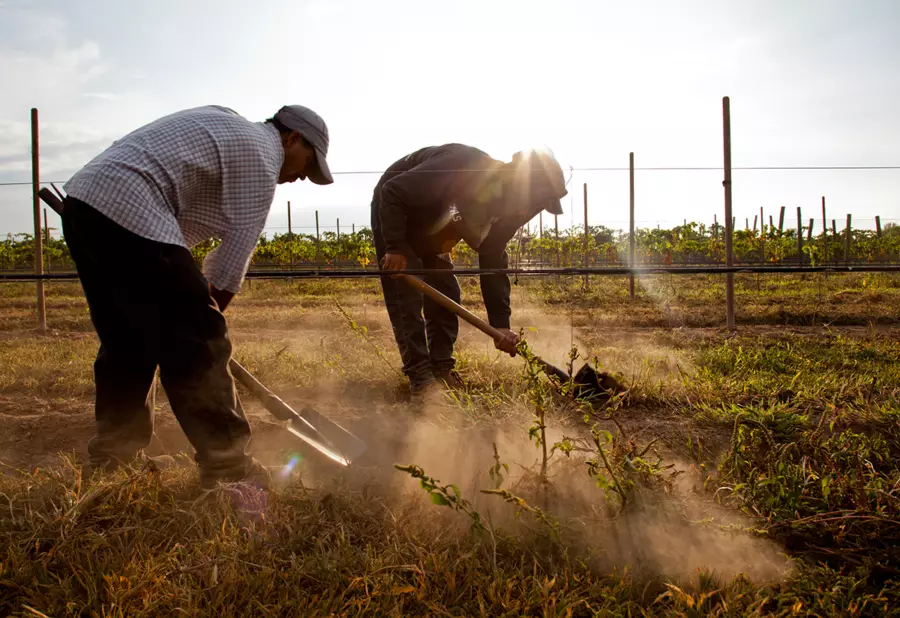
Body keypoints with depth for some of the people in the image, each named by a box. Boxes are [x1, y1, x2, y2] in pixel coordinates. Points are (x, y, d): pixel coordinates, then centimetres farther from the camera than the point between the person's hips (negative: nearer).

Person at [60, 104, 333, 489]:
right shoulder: (261, 157, -2)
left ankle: (110, 457, 29)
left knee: (127, 342, 19)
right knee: (195, 341, -7)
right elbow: (236, 250, -3)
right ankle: (228, 469, -3)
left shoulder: (226, 125, 26)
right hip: (128, 212, -10)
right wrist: (208, 312, 9)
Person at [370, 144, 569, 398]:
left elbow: (494, 265, -6)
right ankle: (420, 377, -10)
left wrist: (500, 324, -13)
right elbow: (392, 193, -32)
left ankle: (443, 371, 8)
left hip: (431, 231, 7)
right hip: (394, 212, -7)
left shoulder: (503, 213, -14)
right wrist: (395, 247, -33)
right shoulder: (461, 166, -39)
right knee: (406, 295, -13)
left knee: (445, 294, 1)